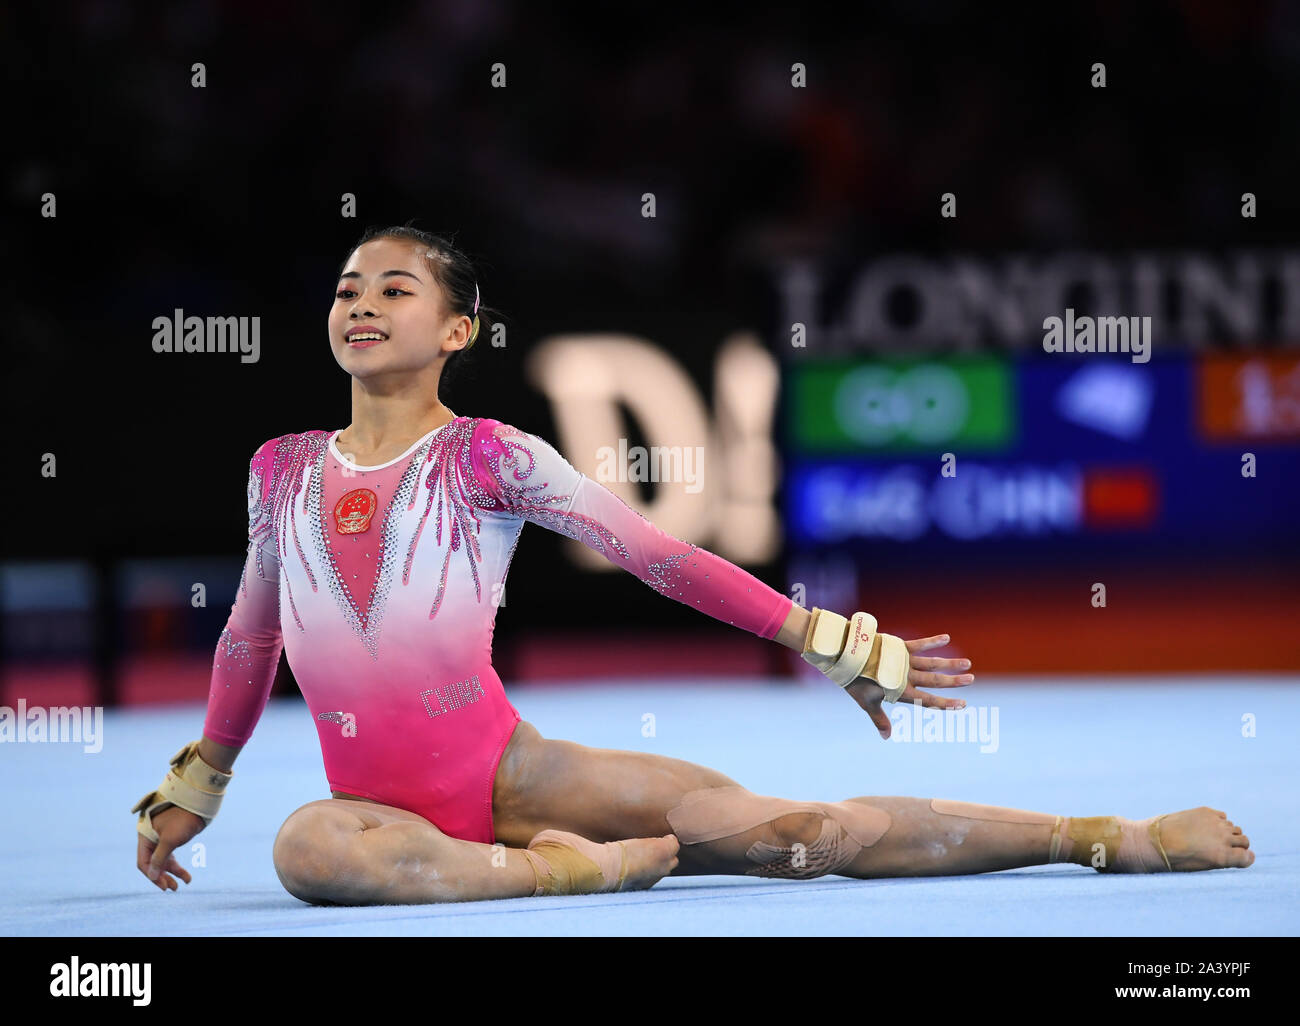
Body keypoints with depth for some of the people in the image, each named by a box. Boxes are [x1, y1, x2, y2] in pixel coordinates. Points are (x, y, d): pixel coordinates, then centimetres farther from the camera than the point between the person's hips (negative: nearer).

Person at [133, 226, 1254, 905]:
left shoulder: (491, 458, 1)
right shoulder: (283, 469, 10)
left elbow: (658, 554, 1)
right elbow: (248, 641, 26)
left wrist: (837, 647, -2)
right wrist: (193, 789, 30)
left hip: (510, 769, -2)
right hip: (383, 801, 2)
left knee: (792, 828, -15)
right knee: (310, 846, -38)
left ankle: (1129, 839, -12)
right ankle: (582, 866, -25)